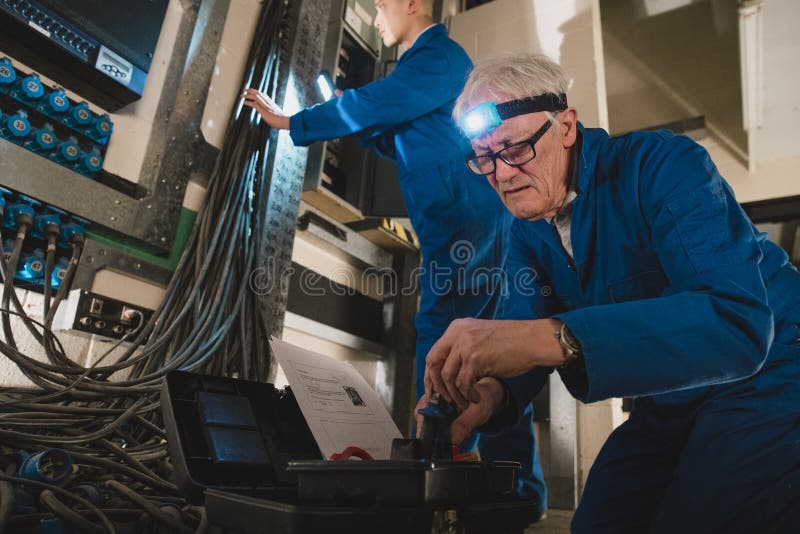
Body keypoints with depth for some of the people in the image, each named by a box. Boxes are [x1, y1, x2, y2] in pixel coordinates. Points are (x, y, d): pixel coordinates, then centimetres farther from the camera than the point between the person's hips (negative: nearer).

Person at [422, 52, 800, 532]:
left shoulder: (662, 165, -23)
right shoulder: (528, 232, 0)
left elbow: (739, 321, -38)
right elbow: (527, 339, -7)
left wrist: (553, 338, -50)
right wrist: (493, 391, -31)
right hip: (671, 406, 6)